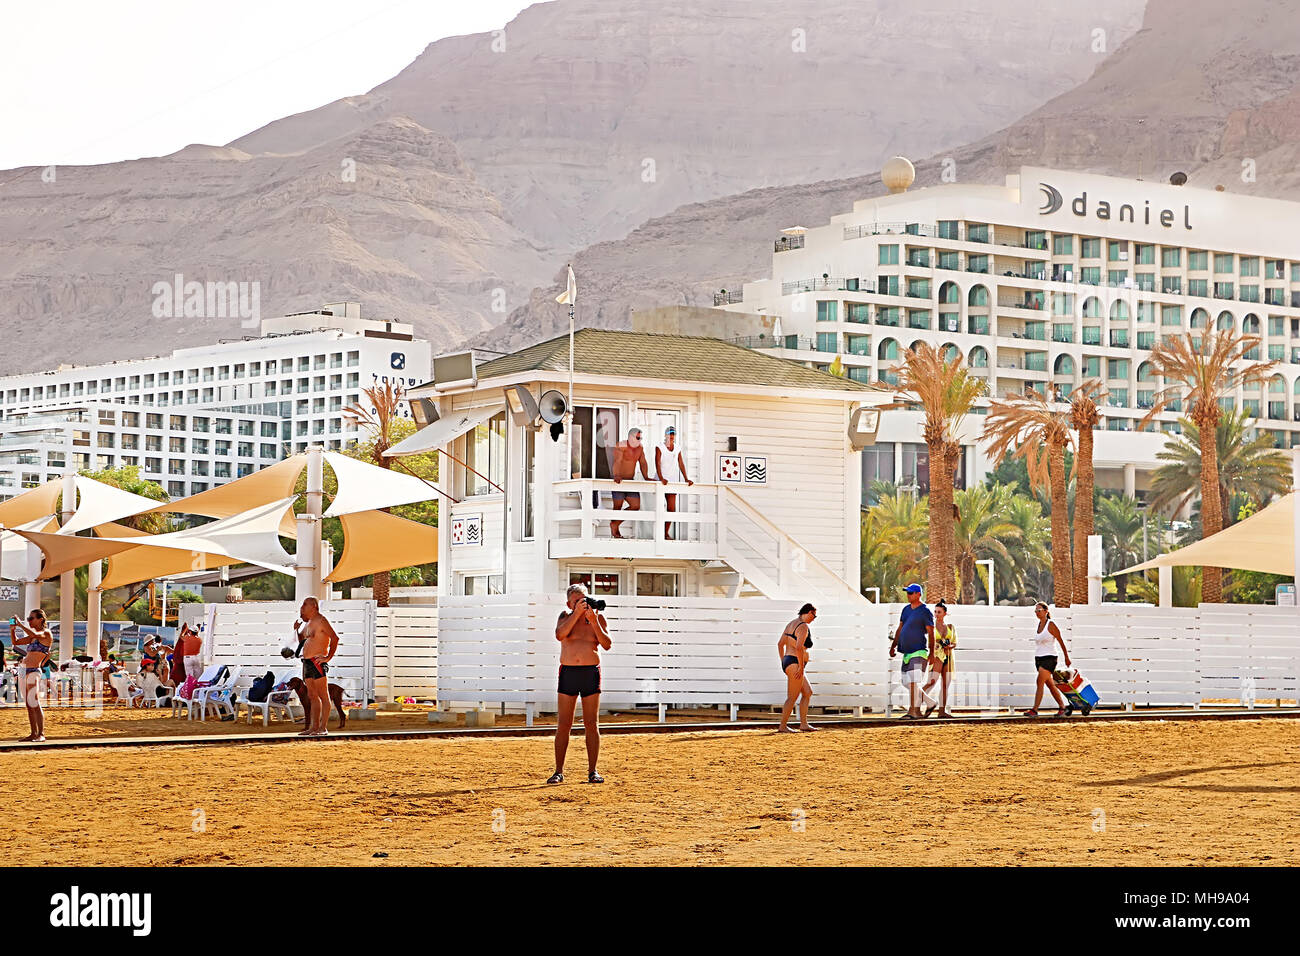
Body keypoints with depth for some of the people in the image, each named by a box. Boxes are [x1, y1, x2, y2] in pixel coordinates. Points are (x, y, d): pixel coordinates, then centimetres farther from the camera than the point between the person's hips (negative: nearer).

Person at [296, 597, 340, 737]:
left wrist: (328, 657, -18)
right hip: (307, 663, 10)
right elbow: (301, 641, 29)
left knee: (323, 696, -7)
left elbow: (335, 638, -16)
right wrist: (296, 629, 12)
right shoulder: (307, 623, 19)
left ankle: (323, 728, -9)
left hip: (317, 662, -10)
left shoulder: (320, 621, -8)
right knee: (312, 696, 9)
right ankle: (314, 727, 10)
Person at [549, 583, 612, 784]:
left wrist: (594, 622, -14)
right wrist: (577, 614, -18)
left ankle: (592, 771, 5)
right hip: (568, 672, 0)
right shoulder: (566, 616, 7)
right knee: (563, 724, -1)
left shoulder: (598, 618, 6)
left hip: (591, 672, 0)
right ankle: (559, 772, 3)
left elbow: (607, 645, -5)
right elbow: (560, 635, -14)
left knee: (592, 724, 0)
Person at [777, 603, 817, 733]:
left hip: (787, 662, 10)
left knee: (808, 693, 16)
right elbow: (799, 647, -26)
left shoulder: (791, 624, 15)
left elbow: (780, 644, 17)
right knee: (792, 698, -4)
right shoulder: (803, 627, -15)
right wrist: (801, 667, -20)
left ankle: (804, 724, 16)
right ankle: (782, 727, -2)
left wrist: (784, 662, 20)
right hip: (795, 664, -10)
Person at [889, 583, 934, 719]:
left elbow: (931, 633, -10)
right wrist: (893, 646, 19)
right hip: (907, 653, 8)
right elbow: (900, 629, 23)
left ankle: (912, 711, -20)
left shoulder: (925, 612, -6)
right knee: (908, 683, 9)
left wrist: (932, 652, -15)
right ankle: (917, 711, 17)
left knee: (914, 682, -16)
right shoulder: (906, 610, 17)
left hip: (919, 652, -8)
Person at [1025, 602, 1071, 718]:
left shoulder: (1051, 625, -10)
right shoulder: (1037, 624, 10)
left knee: (1040, 683, -16)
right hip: (1038, 658, 8)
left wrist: (1067, 658, 0)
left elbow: (1061, 642, -5)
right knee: (1050, 685, 12)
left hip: (1049, 658, -8)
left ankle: (1034, 710, -19)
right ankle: (1062, 707, 24)